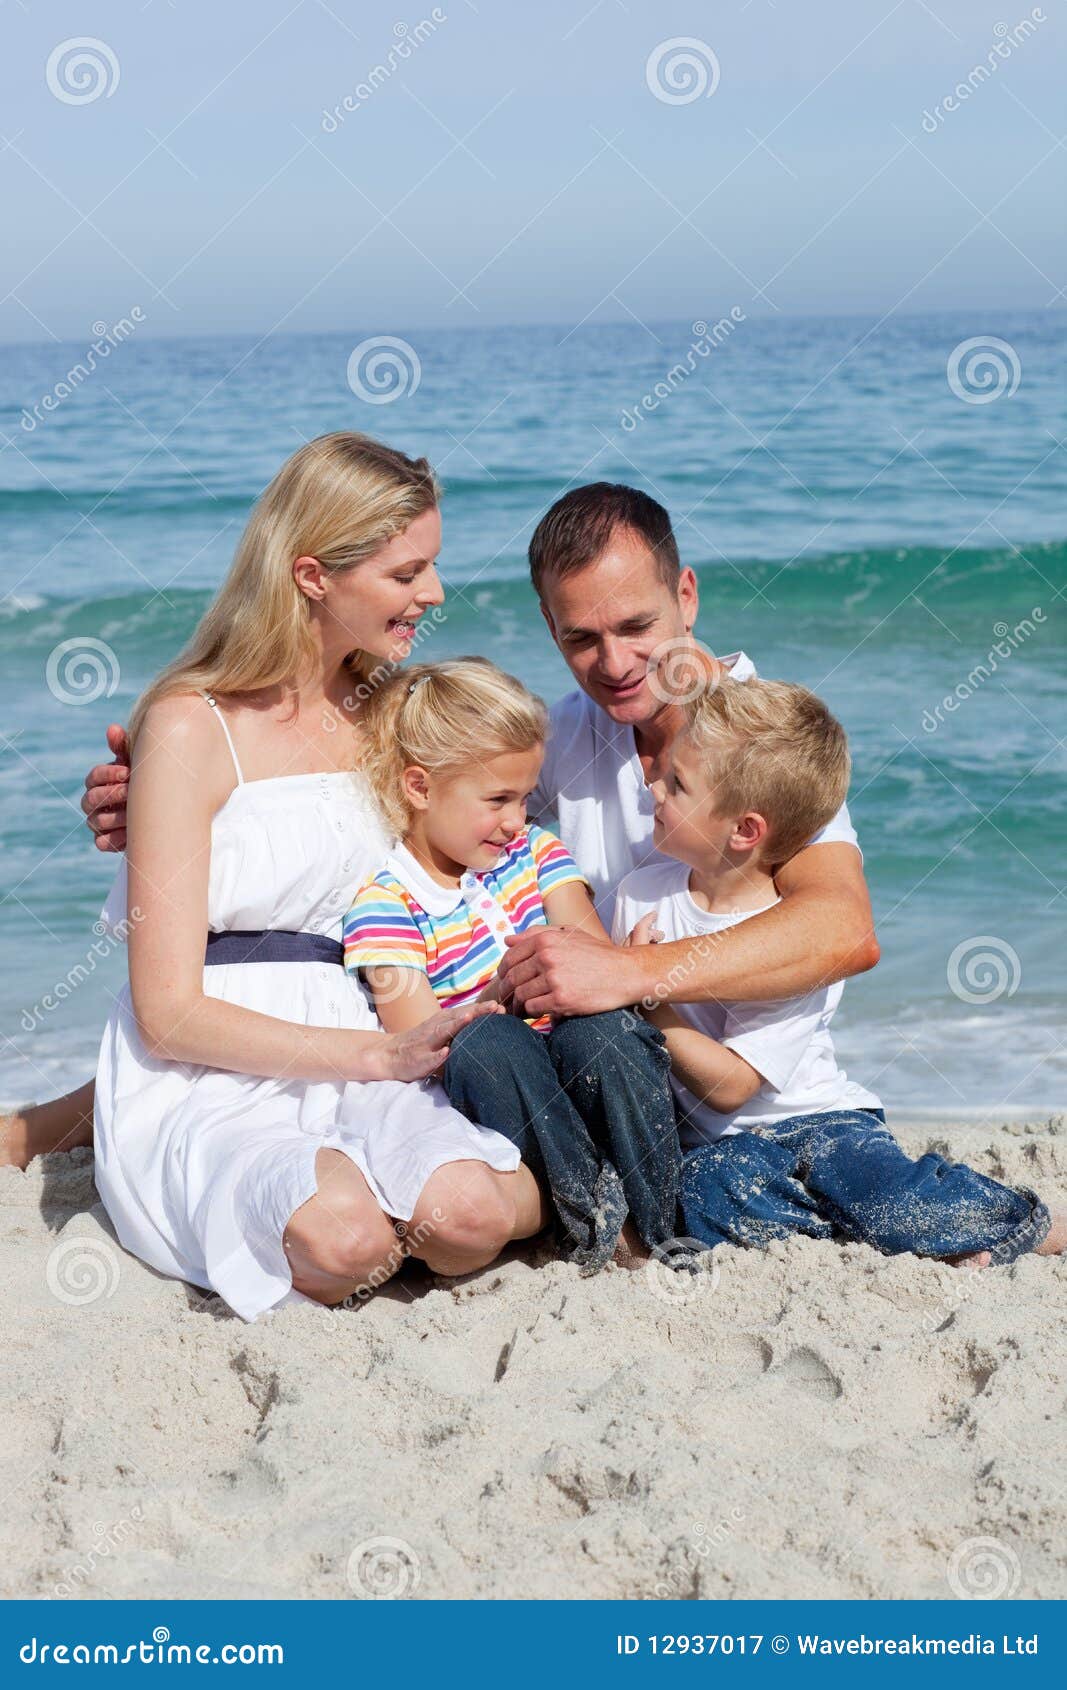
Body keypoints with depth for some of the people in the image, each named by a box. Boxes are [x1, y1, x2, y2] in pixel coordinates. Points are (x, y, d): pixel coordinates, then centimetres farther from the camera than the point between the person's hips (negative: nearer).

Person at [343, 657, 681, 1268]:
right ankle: (584, 1201, -32)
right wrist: (502, 996, -23)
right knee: (487, 1042, -36)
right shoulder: (384, 905, -4)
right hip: (482, 1092, -4)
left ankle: (663, 1227, -25)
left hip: (577, 1079, 4)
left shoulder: (535, 852, 12)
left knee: (598, 1029, -31)